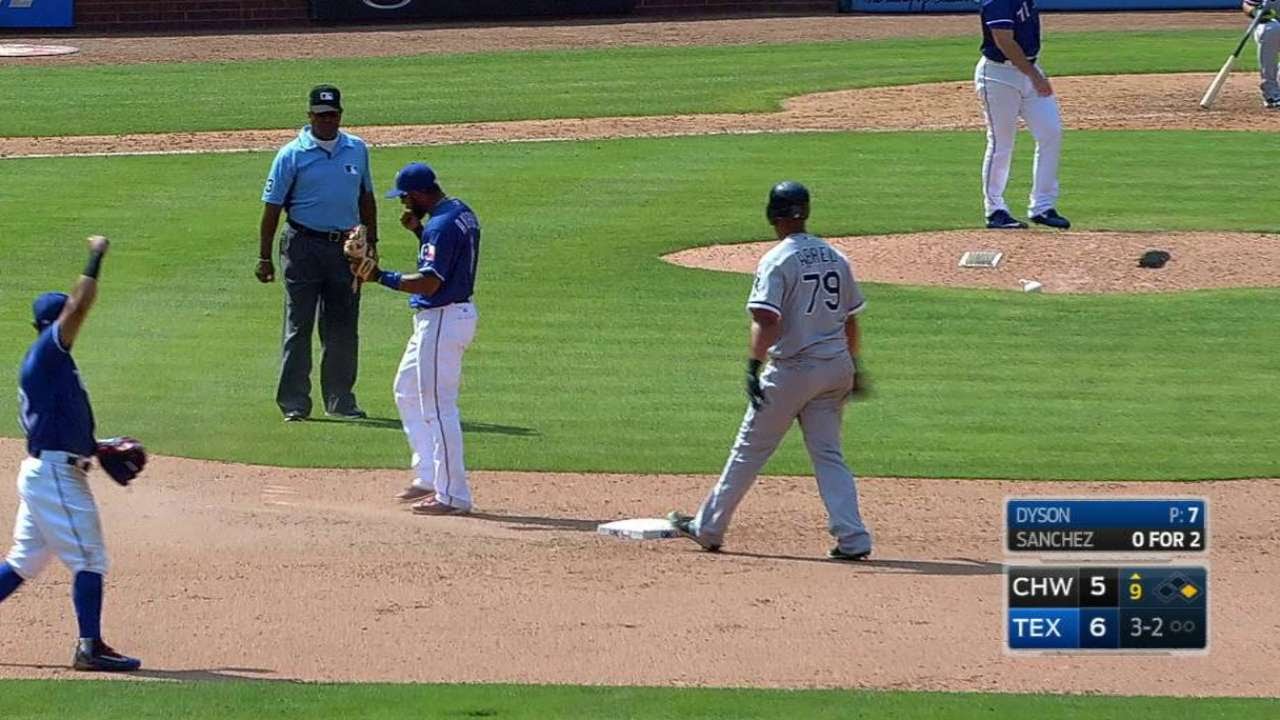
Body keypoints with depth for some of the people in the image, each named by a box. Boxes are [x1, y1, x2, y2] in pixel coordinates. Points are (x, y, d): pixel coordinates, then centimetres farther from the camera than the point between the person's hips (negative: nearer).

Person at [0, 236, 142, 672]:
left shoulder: (50, 365, 18)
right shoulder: (45, 354, -11)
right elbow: (79, 307, -23)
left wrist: (102, 448, 17)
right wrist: (95, 259, -13)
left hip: (41, 470, 10)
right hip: (56, 474, -10)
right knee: (89, 559, -6)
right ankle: (90, 648, -7)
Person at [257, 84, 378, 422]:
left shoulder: (357, 150, 8)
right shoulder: (292, 155, -5)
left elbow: (366, 198, 18)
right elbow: (272, 207, -5)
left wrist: (371, 243, 14)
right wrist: (264, 258, -9)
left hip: (345, 248, 4)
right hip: (305, 247, -4)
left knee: (343, 329, 8)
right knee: (299, 327, -2)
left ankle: (340, 400, 18)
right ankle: (294, 403, 1)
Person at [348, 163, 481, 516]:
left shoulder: (442, 225, -21)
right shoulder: (462, 213, 10)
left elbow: (429, 283, -26)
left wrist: (382, 277, -27)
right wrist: (419, 231, 12)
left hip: (442, 321, -11)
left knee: (438, 406, -8)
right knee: (407, 393, 22)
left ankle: (453, 496, -5)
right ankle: (429, 478, 25)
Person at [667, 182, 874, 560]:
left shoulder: (777, 260, -11)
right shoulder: (835, 258, 9)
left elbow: (767, 319, -22)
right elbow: (850, 319, 15)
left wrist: (755, 365, -27)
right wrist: (853, 367, 25)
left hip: (793, 369, -5)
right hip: (836, 365, 5)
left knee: (750, 449, 6)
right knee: (828, 454, 7)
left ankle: (708, 528, 16)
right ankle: (853, 538, -7)